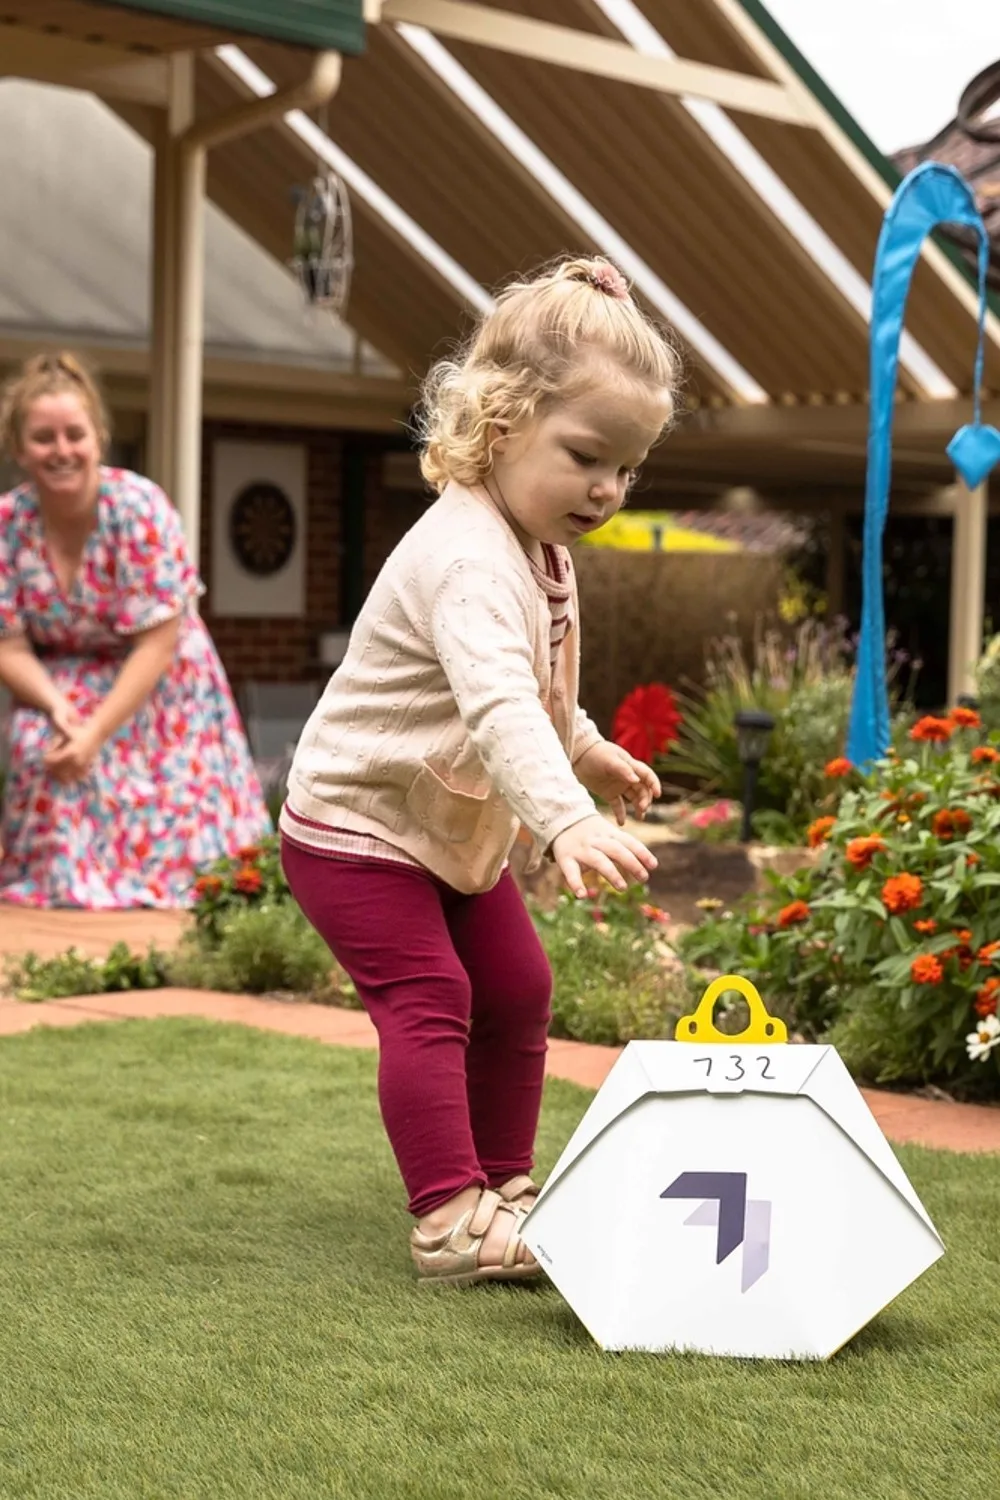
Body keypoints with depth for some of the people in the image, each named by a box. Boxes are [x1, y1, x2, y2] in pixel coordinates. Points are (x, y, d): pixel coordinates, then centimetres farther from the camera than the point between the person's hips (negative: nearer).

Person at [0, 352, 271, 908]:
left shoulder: (140, 507, -23)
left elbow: (159, 640, -24)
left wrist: (98, 732, -30)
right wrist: (58, 708, -31)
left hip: (159, 687, -2)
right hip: (62, 688, 2)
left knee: (169, 827, -12)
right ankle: (62, 889, -8)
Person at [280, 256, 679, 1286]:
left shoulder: (539, 544, 2)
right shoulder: (469, 558, -32)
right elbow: (498, 703, -48)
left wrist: (587, 748, 11)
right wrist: (569, 820, -60)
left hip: (452, 829, 10)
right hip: (355, 824, -10)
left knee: (516, 993, 12)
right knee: (428, 1002, -17)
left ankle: (504, 1184, 24)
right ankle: (449, 1220, -13)